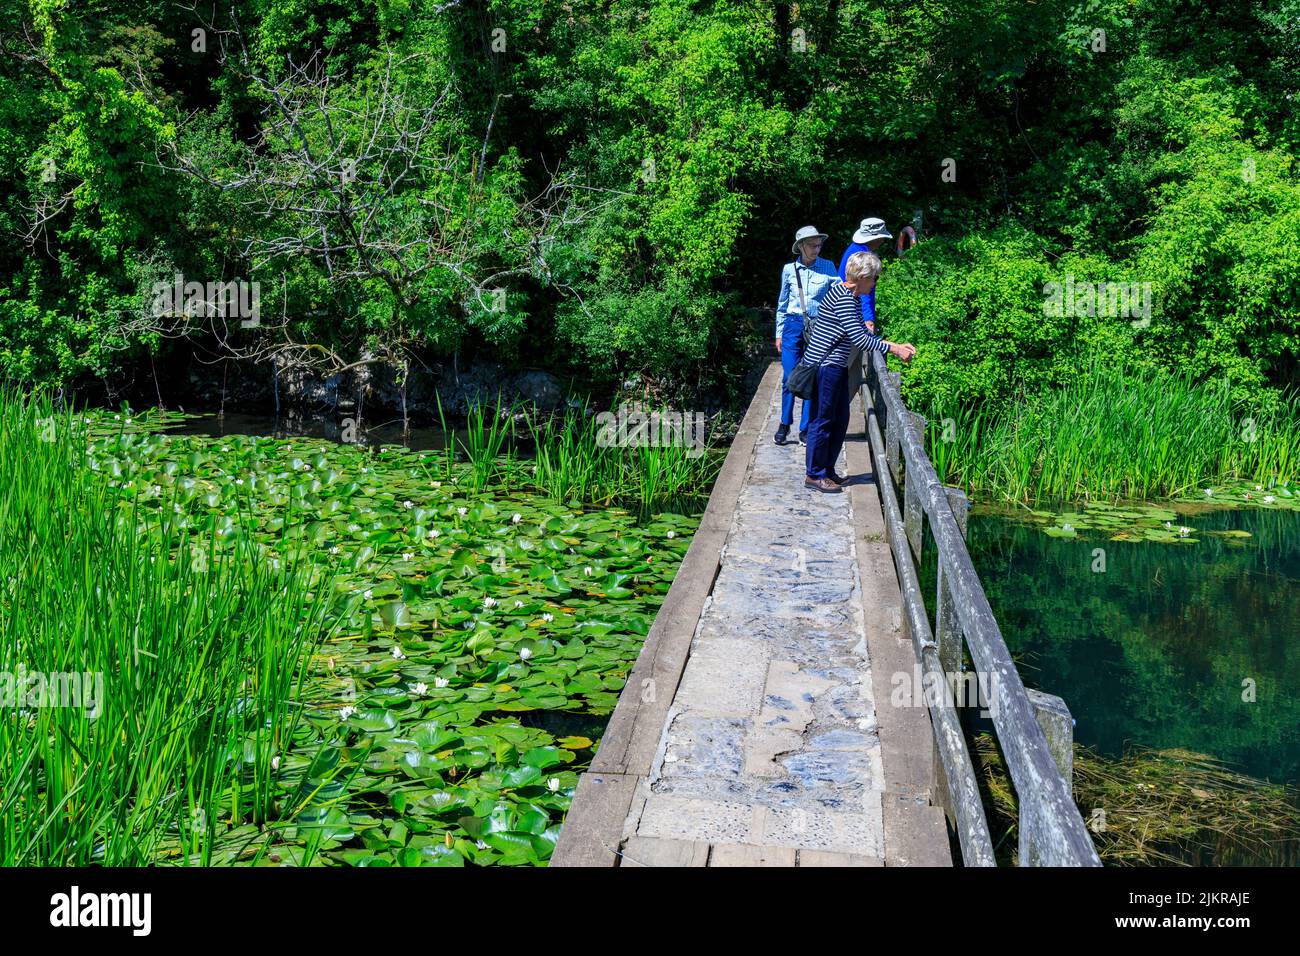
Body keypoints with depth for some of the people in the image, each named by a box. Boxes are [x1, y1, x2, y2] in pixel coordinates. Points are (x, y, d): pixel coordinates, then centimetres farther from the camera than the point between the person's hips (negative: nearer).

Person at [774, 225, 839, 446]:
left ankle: (806, 429, 11)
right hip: (793, 326, 0)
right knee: (790, 377, -2)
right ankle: (785, 424, 16)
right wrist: (779, 333, 11)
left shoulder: (828, 267, 3)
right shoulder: (789, 269, 5)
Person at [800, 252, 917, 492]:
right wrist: (893, 350, -18)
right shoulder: (842, 297, -19)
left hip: (836, 366, 10)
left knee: (840, 419, 14)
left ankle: (827, 470, 24)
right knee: (823, 419, -2)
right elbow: (859, 338, -23)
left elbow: (862, 333, 19)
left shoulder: (853, 297, 13)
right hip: (824, 366, -10)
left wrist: (895, 346, 10)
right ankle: (814, 474, 7)